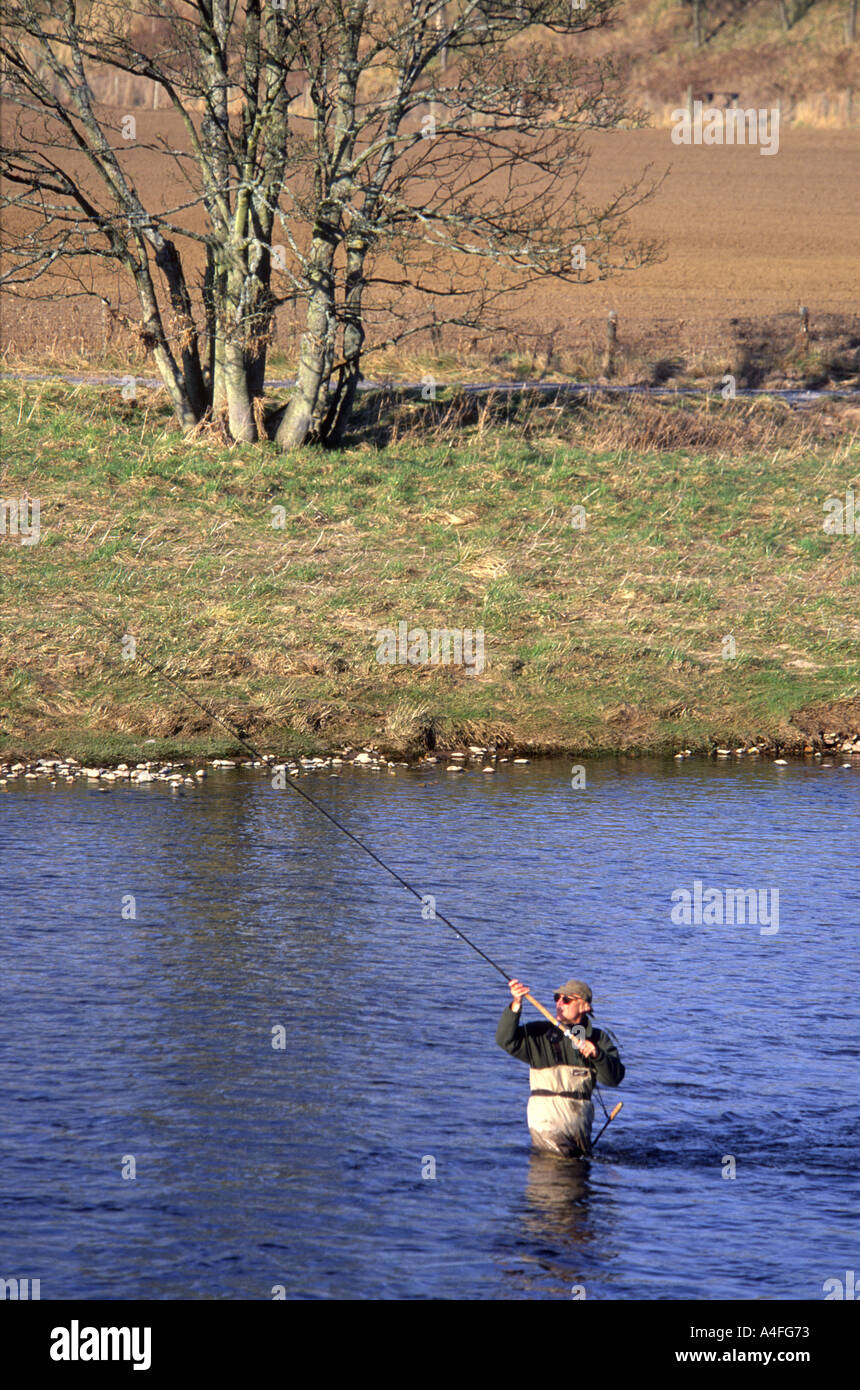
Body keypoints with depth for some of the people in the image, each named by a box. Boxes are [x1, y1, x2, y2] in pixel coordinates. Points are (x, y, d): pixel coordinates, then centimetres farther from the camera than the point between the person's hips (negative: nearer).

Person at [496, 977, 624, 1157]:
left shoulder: (599, 1038, 5)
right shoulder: (540, 1033, 2)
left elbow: (614, 1078, -7)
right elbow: (505, 1040, -14)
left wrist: (597, 1055, -27)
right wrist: (515, 1005, -28)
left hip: (580, 1119, 2)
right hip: (546, 1116, -2)